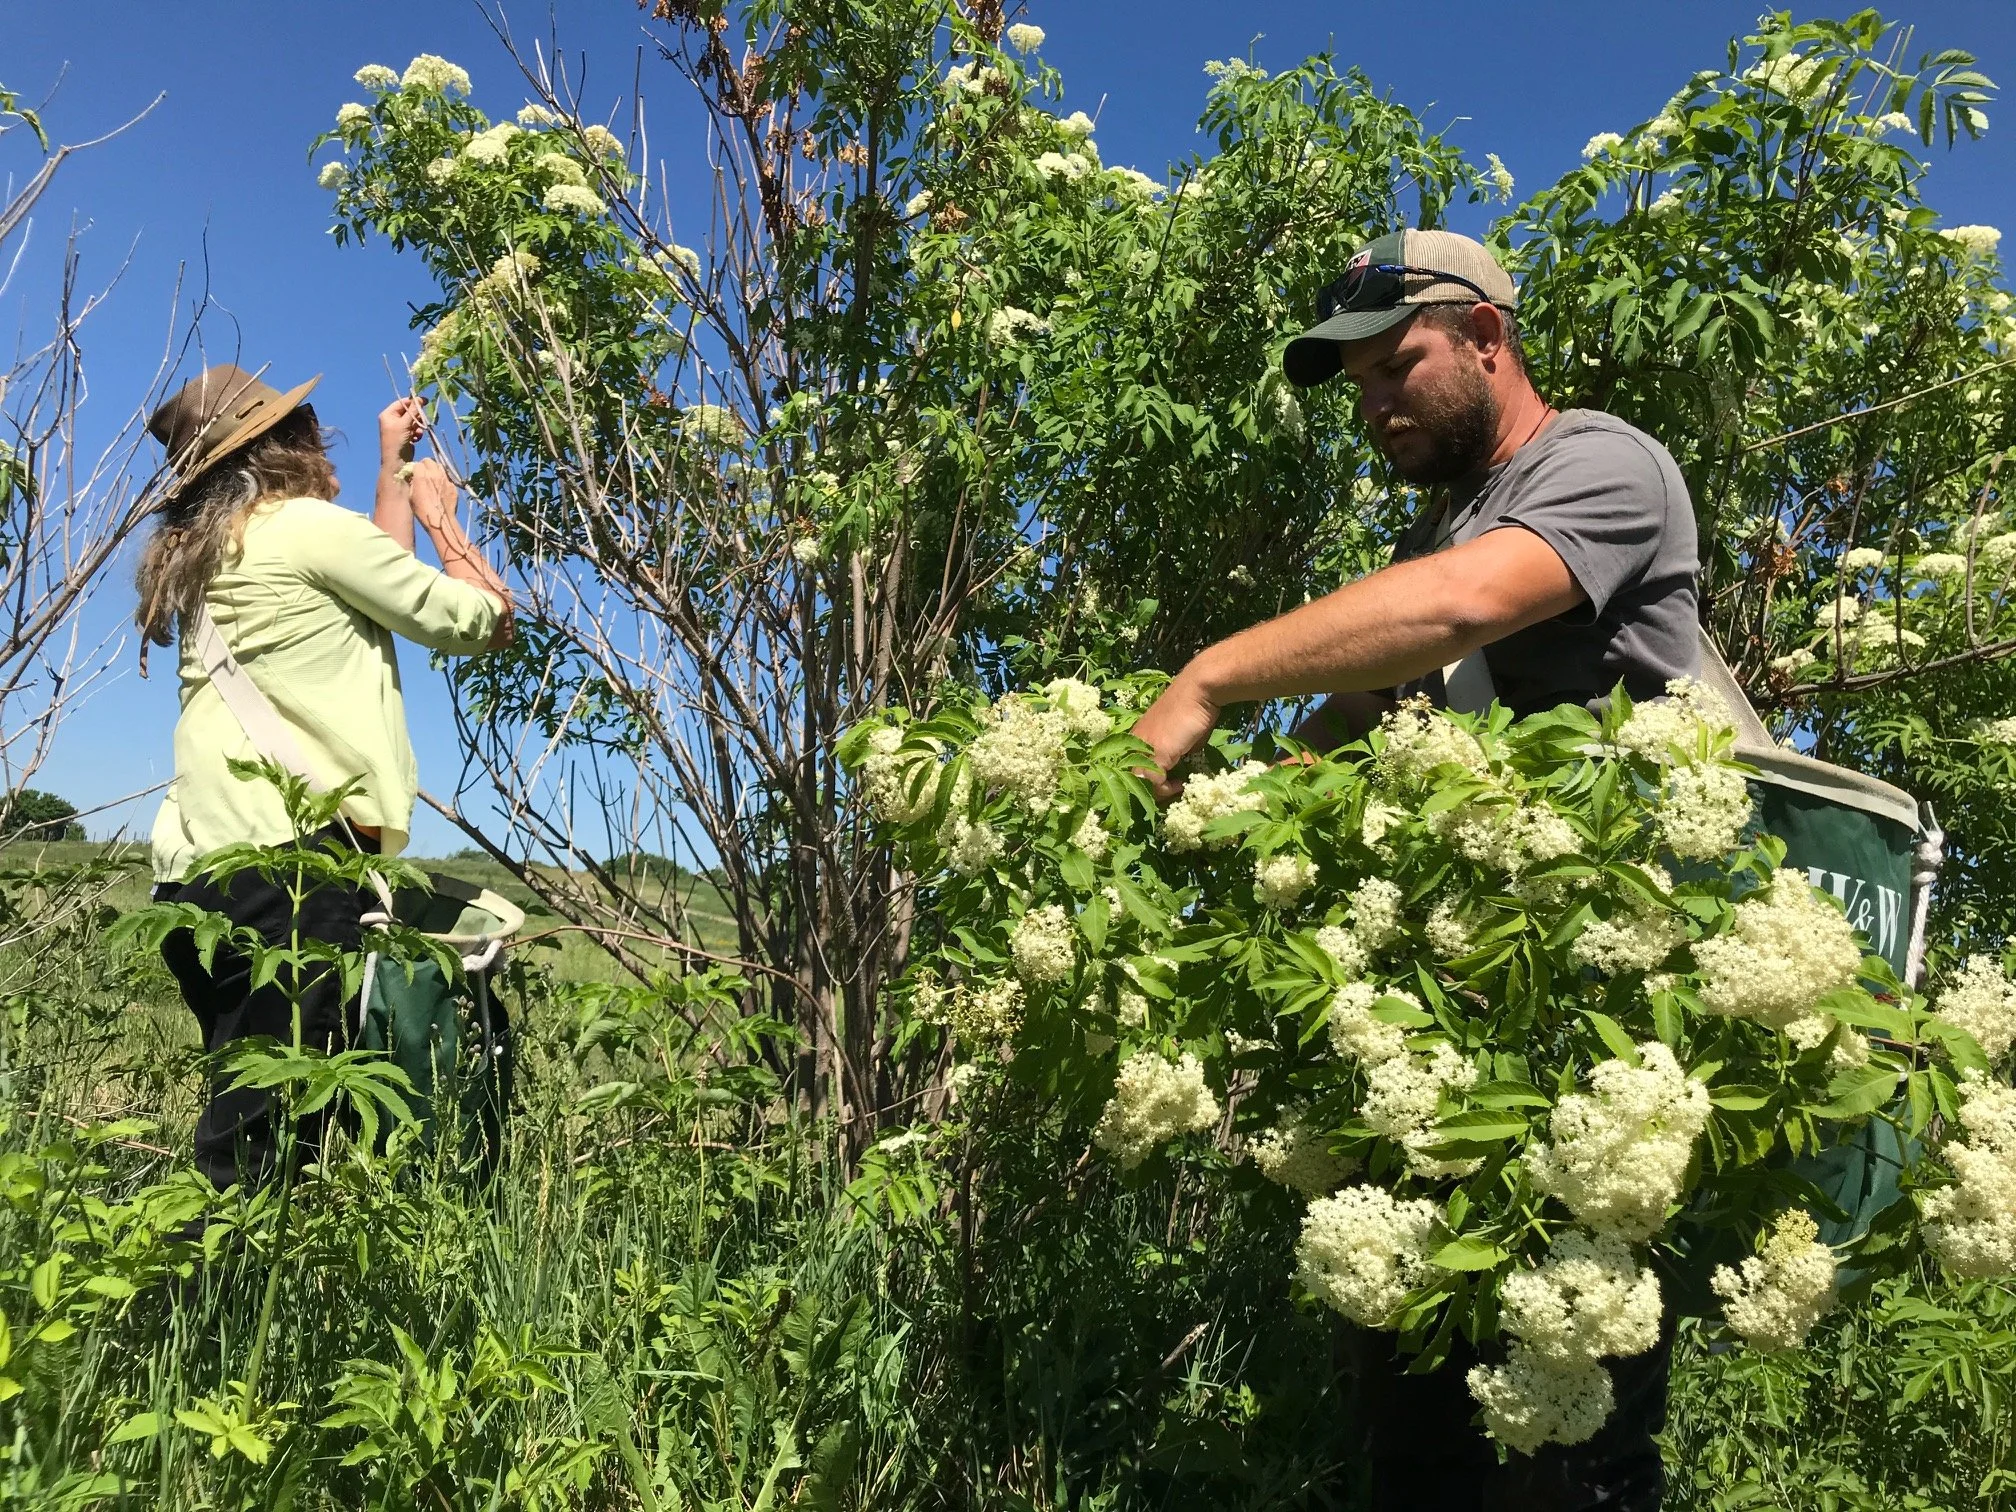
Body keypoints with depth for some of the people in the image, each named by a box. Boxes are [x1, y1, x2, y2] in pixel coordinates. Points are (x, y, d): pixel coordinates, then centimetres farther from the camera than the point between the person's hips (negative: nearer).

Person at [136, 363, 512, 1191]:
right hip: (287, 859, -9)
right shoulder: (310, 526, -4)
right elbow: (482, 618, 0)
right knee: (265, 1135, -9)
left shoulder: (208, 553, 21)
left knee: (244, 1117, 15)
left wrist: (393, 465, 43)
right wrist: (440, 514, 16)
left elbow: (377, 583, 34)